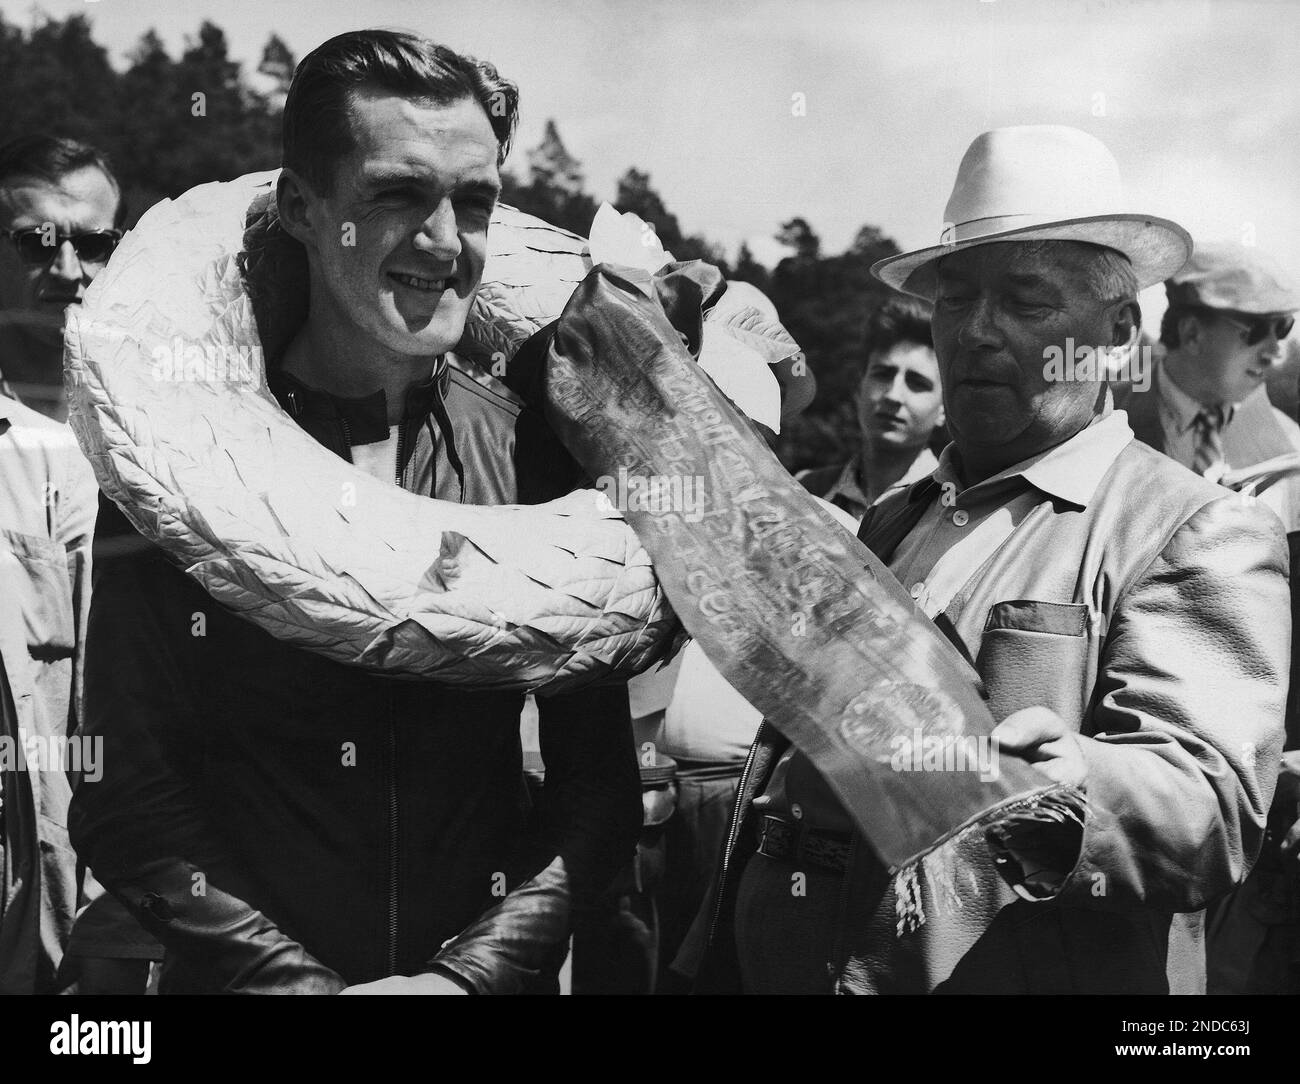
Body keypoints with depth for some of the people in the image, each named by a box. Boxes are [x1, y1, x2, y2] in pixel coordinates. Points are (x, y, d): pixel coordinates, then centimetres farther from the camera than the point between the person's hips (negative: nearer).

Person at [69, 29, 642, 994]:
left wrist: (470, 971, -14)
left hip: (489, 974, 2)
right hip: (238, 975, -1)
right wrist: (304, 980, -16)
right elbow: (127, 794, -8)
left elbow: (598, 783, -3)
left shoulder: (536, 453, -4)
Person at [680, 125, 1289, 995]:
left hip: (1023, 973, -5)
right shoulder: (892, 522, 12)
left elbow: (1213, 808, -20)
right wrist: (718, 968, 8)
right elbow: (792, 751, 13)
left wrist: (1063, 791, -40)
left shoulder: (1202, 535, -7)